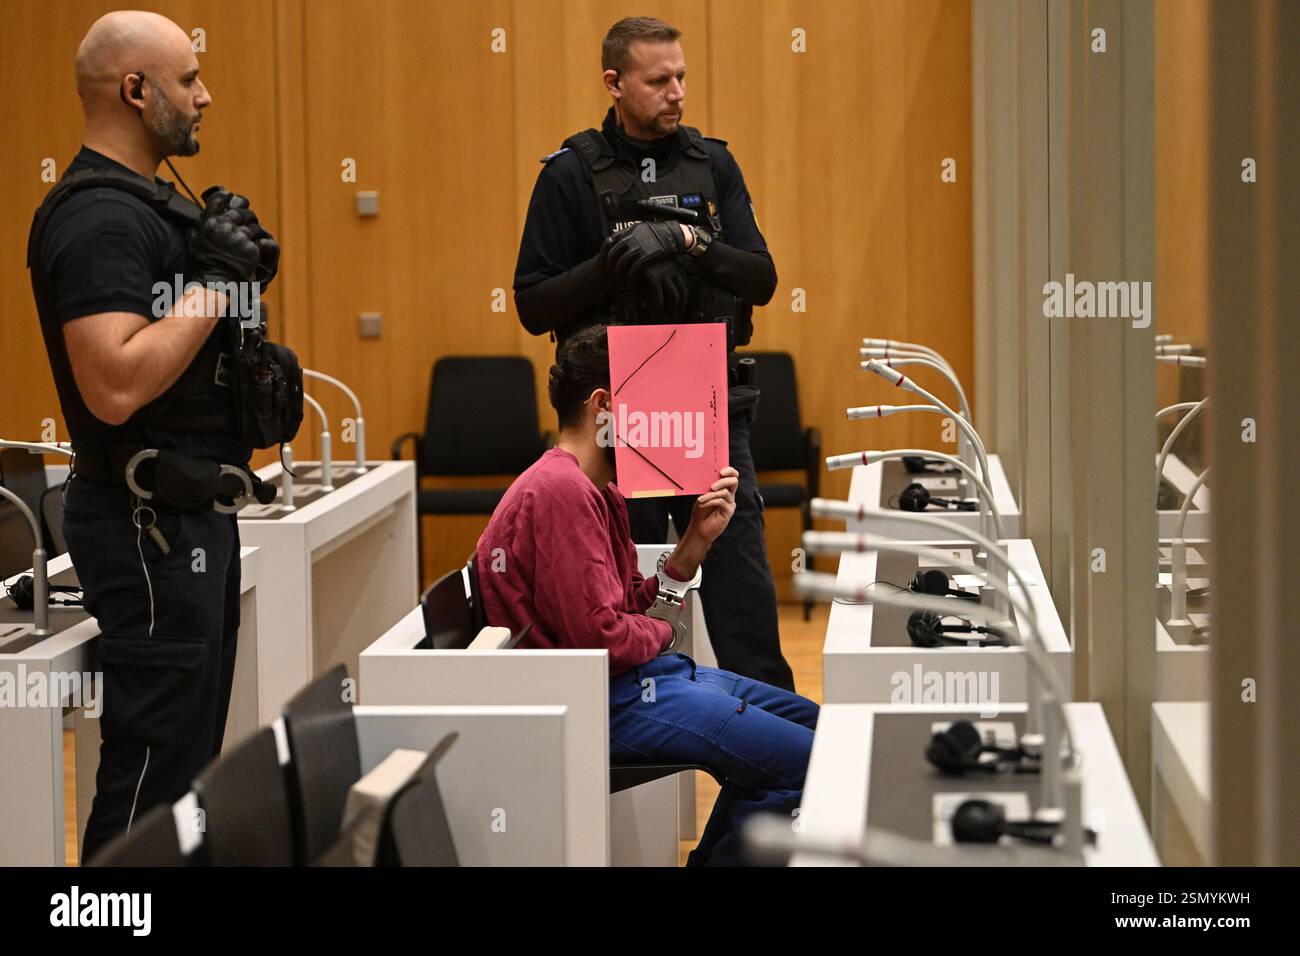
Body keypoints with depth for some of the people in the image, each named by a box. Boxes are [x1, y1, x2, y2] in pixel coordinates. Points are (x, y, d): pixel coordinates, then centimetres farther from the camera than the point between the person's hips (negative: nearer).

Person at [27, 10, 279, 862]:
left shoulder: (148, 203, 14)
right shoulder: (99, 217, -18)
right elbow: (116, 386, -28)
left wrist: (232, 267, 7)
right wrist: (214, 281, -20)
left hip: (189, 511, 10)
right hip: (150, 524, -10)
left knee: (188, 752, 15)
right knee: (154, 759, -6)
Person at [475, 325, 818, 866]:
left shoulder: (597, 490, 15)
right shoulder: (559, 489, -20)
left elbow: (636, 603, 12)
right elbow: (602, 638, -23)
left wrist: (699, 538, 1)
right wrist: (663, 632, -3)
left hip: (638, 674, 11)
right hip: (604, 699, -11)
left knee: (807, 721, 19)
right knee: (802, 761, -18)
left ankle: (708, 861, 24)